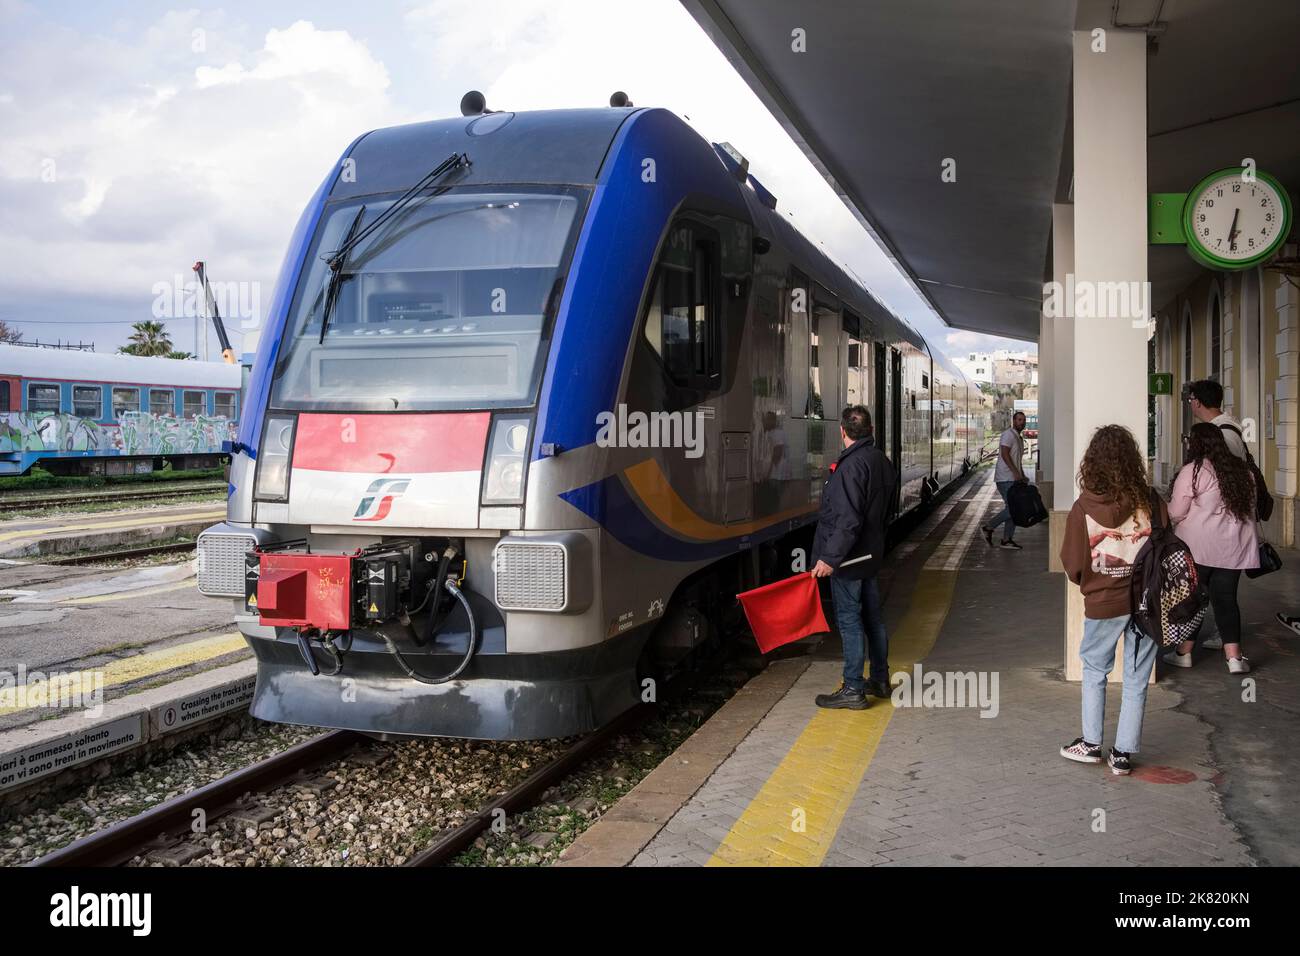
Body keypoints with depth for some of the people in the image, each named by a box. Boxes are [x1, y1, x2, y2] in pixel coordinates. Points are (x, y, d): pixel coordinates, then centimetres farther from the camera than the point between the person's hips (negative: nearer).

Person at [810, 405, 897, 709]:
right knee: (872, 616, 17)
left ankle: (853, 689, 3)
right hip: (870, 554, 9)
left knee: (849, 620, -3)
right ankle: (880, 680, 29)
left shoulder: (852, 465, -21)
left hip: (848, 559, -9)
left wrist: (830, 557, -25)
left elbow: (849, 519, -26)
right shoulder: (881, 460, 9)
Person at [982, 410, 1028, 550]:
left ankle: (1007, 540, 9)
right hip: (1005, 478, -10)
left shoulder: (1019, 438, 22)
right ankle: (989, 528, -3)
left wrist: (1022, 476, 17)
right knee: (1012, 508, -15)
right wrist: (1016, 472, -26)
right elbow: (1004, 454, -20)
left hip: (1013, 478, 10)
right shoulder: (1008, 434, -9)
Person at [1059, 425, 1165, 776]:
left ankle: (1091, 743, 24)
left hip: (1103, 604, -1)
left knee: (1094, 670, 20)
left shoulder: (1083, 508, -14)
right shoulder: (1150, 501, -10)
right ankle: (1123, 754, 19)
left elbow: (1072, 564, -6)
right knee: (1136, 680, 12)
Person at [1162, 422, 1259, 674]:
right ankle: (1234, 656, 4)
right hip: (1234, 549, 5)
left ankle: (1184, 653, 15)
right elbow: (1250, 507, 17)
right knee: (1226, 599, 9)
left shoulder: (1192, 471, -13)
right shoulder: (1242, 470, 8)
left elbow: (1175, 513, -11)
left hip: (1198, 547, -5)